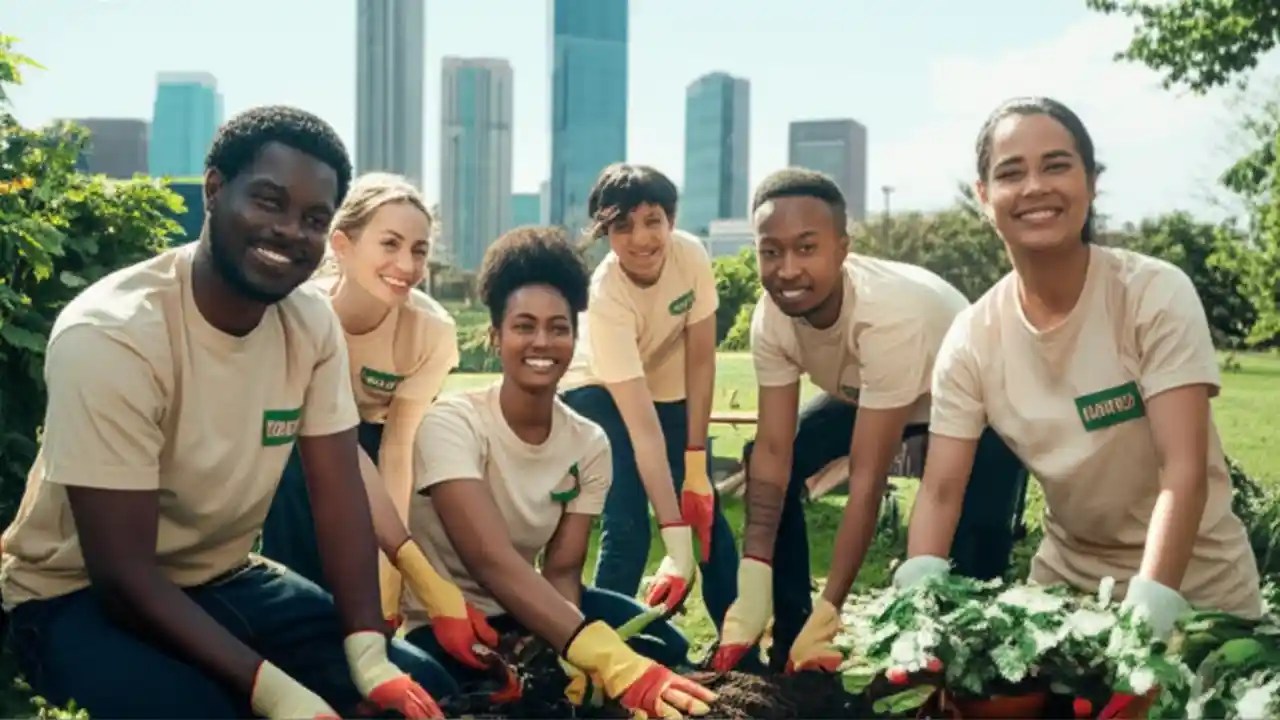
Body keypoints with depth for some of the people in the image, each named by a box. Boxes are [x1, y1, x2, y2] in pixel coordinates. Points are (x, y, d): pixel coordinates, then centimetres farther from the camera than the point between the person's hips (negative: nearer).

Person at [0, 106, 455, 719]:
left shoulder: (313, 322, -7)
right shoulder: (108, 337, -27)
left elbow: (339, 494, -9)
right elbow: (124, 574, -27)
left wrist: (368, 654, -23)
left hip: (224, 580, 6)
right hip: (80, 595, -5)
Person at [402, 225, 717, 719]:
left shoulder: (589, 444, -5)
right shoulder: (452, 424, -22)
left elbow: (561, 570, -7)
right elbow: (490, 560, -35)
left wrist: (575, 656, -31)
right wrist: (612, 663, -47)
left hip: (529, 610, 6)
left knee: (664, 650, -14)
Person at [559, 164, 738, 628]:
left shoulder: (691, 254, -26)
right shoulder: (606, 297, -36)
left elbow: (701, 361, -15)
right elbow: (643, 428, -39)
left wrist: (696, 464, -15)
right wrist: (677, 544, -41)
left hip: (669, 391, 4)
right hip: (601, 394, -4)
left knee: (708, 515, -1)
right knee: (627, 526, -19)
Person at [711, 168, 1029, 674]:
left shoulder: (891, 312, -42)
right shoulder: (771, 317, -24)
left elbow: (869, 478, -40)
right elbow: (773, 454, -24)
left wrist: (828, 614, -40)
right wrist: (750, 601, -30)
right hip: (865, 395, 6)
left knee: (975, 547, -25)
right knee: (767, 471, -9)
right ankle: (790, 646, 3)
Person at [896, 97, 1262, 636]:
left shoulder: (1158, 294, -20)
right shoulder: (972, 338, -11)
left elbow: (1184, 471, -26)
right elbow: (940, 491, -12)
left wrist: (1146, 612, -36)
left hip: (1194, 583, -2)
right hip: (1068, 577, 3)